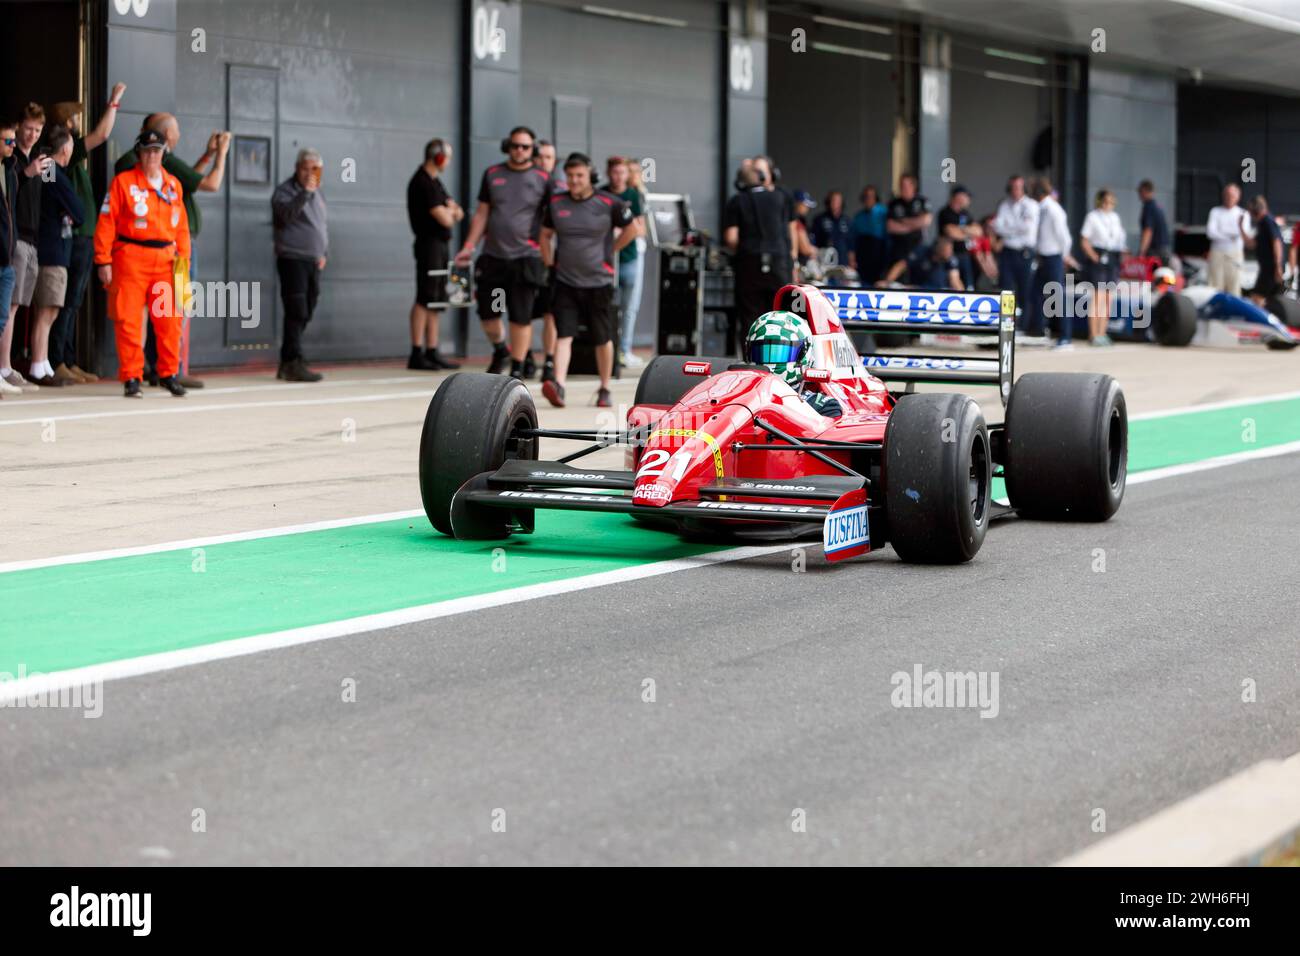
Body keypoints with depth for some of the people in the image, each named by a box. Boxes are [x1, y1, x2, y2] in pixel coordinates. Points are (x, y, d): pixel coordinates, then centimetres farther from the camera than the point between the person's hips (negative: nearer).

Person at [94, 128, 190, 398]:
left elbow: (181, 224, 16)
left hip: (165, 260, 4)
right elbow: (106, 223, -4)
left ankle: (168, 373, 17)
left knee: (170, 319, 3)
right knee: (128, 320, -3)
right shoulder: (123, 182, 0)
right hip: (131, 259, -4)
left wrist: (183, 256, 8)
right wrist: (103, 261, -8)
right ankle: (131, 378, 4)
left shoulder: (173, 184, 13)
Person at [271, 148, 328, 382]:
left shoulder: (317, 194, 18)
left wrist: (324, 253, 16)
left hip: (313, 262, 7)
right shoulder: (285, 191, -5)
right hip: (292, 259, -7)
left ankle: (286, 364, 16)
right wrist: (305, 192, -30)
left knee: (304, 315, 8)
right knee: (296, 313, -13)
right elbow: (286, 214, -24)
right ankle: (294, 363, -13)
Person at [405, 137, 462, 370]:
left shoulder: (434, 181, 17)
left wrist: (452, 212, -5)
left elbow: (453, 215, 18)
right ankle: (416, 354, -9)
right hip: (429, 244, -10)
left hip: (441, 244, 10)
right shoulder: (423, 183, -15)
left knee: (435, 302, 10)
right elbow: (444, 219, -19)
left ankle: (432, 353, 14)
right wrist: (451, 210, 3)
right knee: (424, 300, -9)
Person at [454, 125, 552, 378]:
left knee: (521, 317, -2)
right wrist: (469, 247, 7)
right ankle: (500, 350, 35)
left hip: (525, 257, -3)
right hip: (492, 255, 3)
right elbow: (482, 213, 13)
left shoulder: (543, 179, -1)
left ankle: (517, 370, 10)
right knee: (486, 312, 7)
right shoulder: (492, 174, 8)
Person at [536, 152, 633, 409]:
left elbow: (631, 228, 7)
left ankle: (604, 390, 22)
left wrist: (608, 251, 8)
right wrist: (549, 263, 9)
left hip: (599, 282, -1)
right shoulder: (555, 203, 2)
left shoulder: (608, 203, -6)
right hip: (566, 281, 1)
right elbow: (545, 235, 17)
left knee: (603, 338, 9)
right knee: (563, 334, -11)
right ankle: (558, 385, -22)